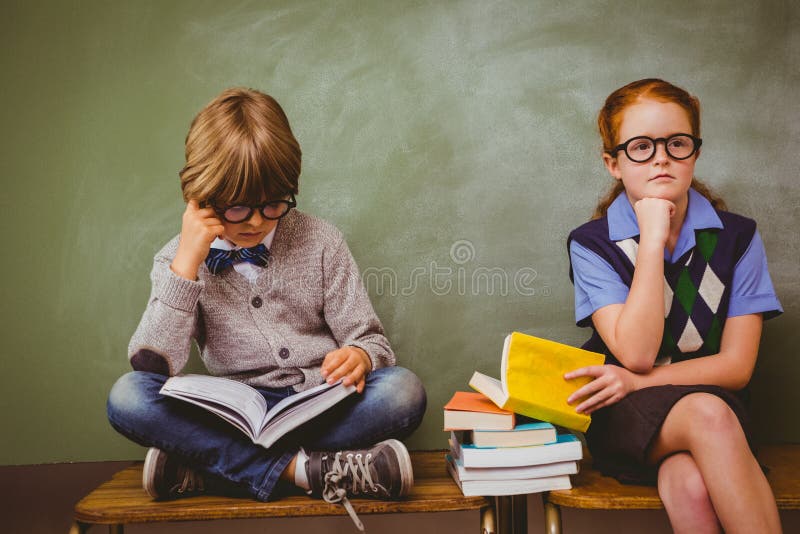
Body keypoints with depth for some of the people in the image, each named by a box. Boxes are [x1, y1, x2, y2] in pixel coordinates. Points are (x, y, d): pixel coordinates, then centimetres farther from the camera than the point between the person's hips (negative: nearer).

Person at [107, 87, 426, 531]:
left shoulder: (319, 242, 2)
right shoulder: (177, 260, 2)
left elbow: (369, 340, 3)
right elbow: (152, 365, -11)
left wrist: (360, 356, -23)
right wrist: (188, 261, -17)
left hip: (321, 404, 1)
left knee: (403, 390, -30)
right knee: (127, 397, -25)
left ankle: (205, 465, -24)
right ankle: (302, 468, -28)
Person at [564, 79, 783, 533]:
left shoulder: (737, 237, 3)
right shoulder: (591, 244, -2)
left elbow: (737, 365, -1)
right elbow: (636, 354, -14)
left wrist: (638, 382, -15)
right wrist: (653, 240, -15)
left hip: (712, 396, 1)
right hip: (624, 418, 0)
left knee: (691, 484, -34)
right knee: (708, 416, -33)